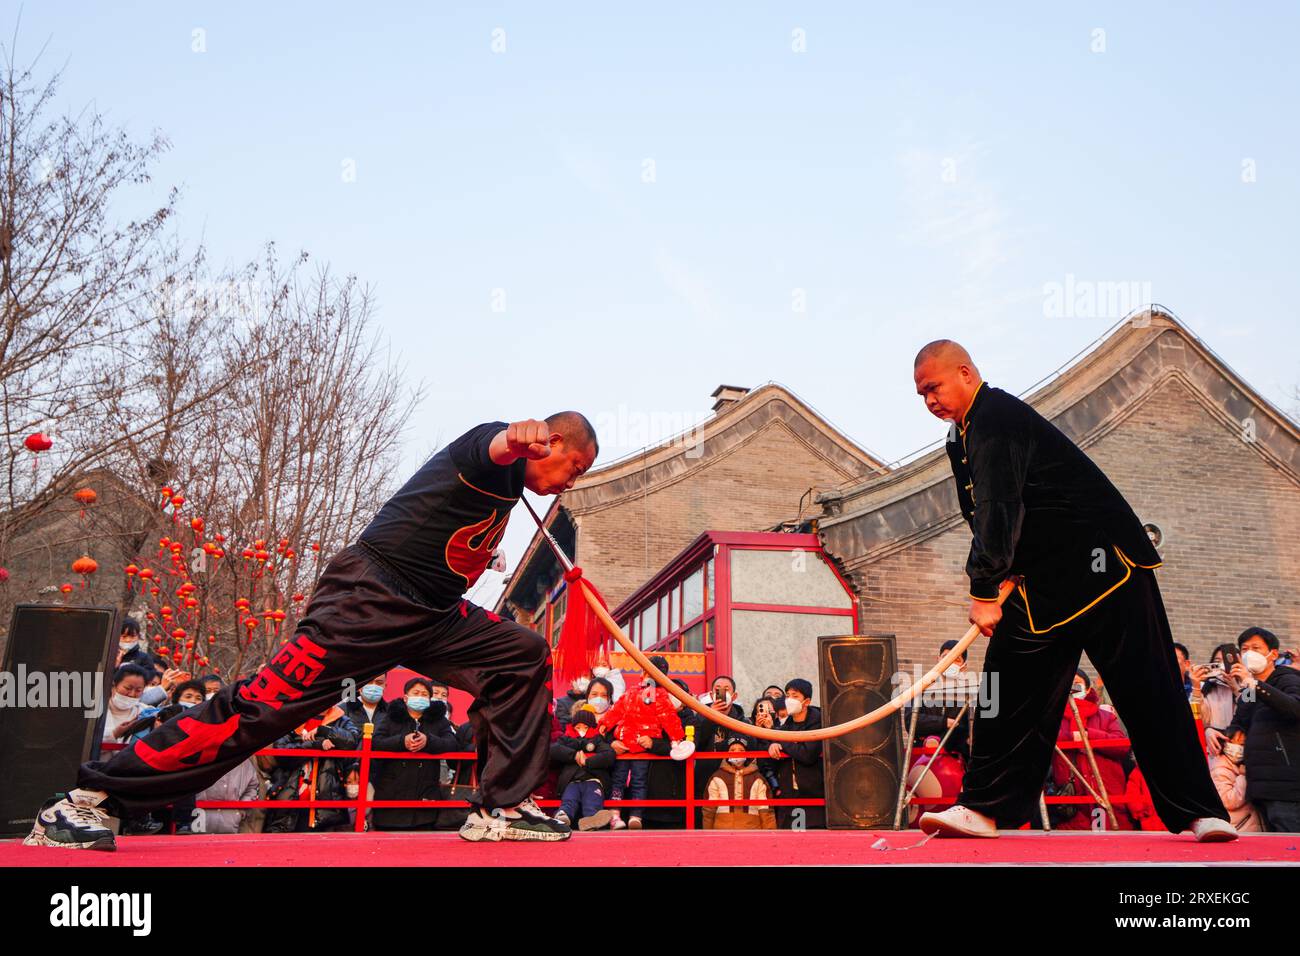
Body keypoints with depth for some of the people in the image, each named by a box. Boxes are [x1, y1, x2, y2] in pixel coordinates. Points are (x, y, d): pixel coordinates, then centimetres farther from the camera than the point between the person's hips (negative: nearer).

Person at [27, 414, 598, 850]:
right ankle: (84, 802, -6)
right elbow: (494, 447, -40)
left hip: (429, 615, 10)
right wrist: (518, 437, -61)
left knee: (524, 654, 2)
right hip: (367, 601, -10)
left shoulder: (509, 483, 17)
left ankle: (504, 807, 4)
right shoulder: (501, 462, -11)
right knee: (267, 703, -14)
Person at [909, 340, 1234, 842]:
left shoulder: (997, 418, -18)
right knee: (1010, 686, 2)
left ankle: (1198, 811, 2)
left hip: (1103, 566, -9)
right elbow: (984, 514, 18)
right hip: (1042, 583, 9)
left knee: (1148, 691, -5)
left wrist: (985, 590, -31)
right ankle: (985, 808, 5)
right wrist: (996, 581, 3)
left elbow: (999, 508, -28)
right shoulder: (963, 434, 14)